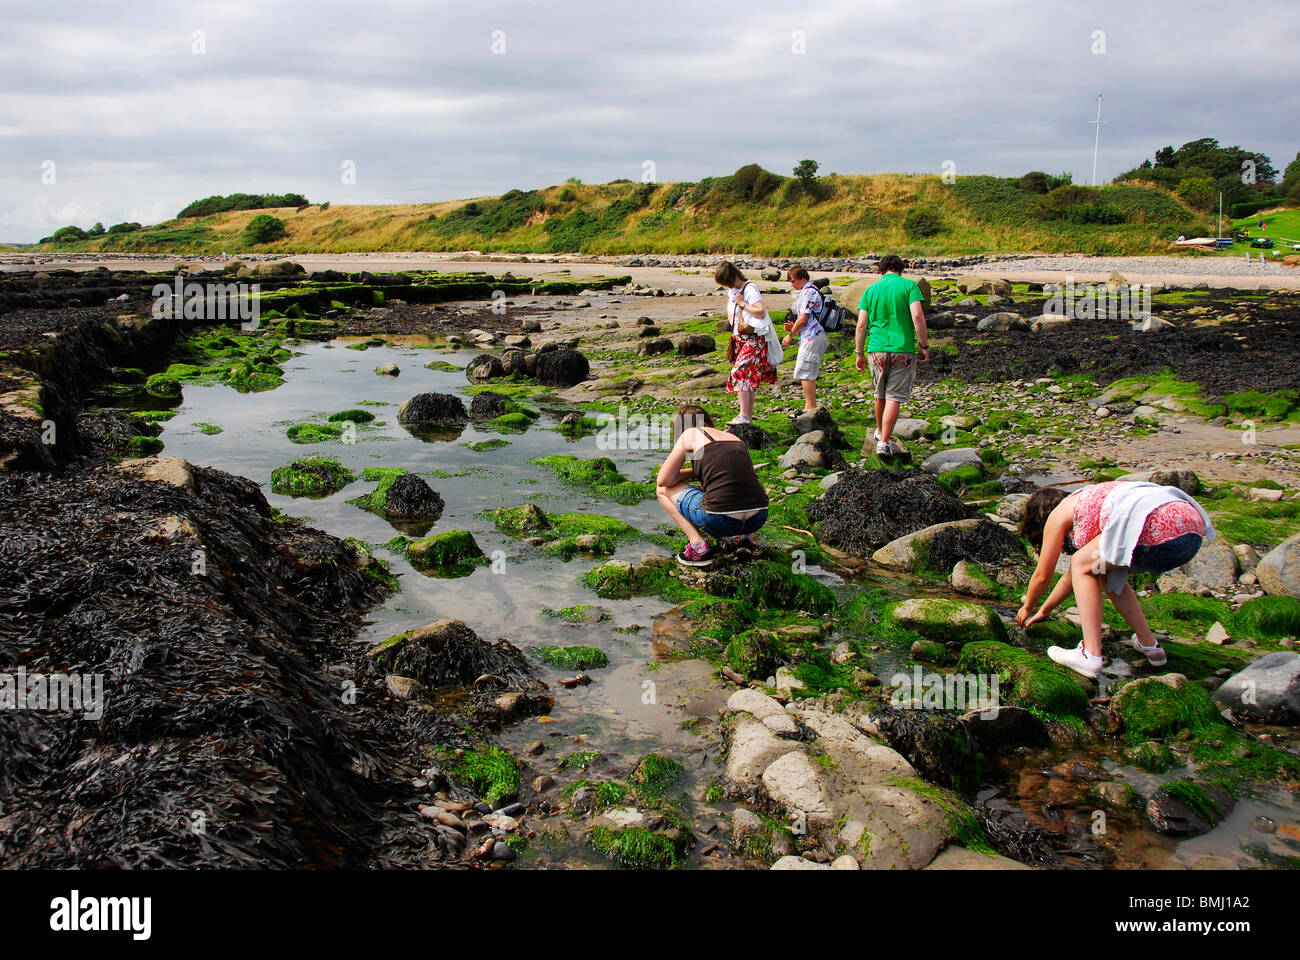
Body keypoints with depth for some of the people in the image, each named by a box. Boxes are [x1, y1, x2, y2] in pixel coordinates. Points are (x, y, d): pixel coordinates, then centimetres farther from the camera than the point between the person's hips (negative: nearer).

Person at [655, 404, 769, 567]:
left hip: (721, 521, -6)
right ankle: (746, 536, 17)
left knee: (663, 490, 17)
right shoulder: (733, 437, 24)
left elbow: (663, 480, 8)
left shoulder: (691, 433, 8)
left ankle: (698, 546, 3)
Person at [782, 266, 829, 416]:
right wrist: (794, 328, 14)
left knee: (805, 374, -10)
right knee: (809, 375, 13)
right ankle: (808, 408, 16)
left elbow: (803, 319, -17)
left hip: (812, 338, -11)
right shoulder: (812, 291, 20)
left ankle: (812, 409, -8)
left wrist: (790, 334, -4)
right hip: (813, 337, 11)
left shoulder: (808, 292, -12)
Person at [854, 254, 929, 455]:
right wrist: (924, 345, -5)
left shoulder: (871, 289, 9)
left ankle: (880, 432, 38)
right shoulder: (909, 285, 0)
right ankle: (884, 442, -5)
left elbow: (861, 324, 5)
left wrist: (860, 352, 12)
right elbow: (917, 316, -11)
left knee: (880, 395, 20)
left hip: (877, 350, 3)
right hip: (902, 349, -3)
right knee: (894, 397, -1)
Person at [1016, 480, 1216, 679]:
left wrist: (1027, 607, 40)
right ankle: (1149, 645, 28)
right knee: (1105, 571, 25)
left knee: (1083, 565, 9)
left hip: (1160, 531, -9)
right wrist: (1044, 609, 53)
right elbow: (1075, 574, 44)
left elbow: (1042, 575, 21)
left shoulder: (1058, 514, 14)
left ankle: (1091, 656, 1)